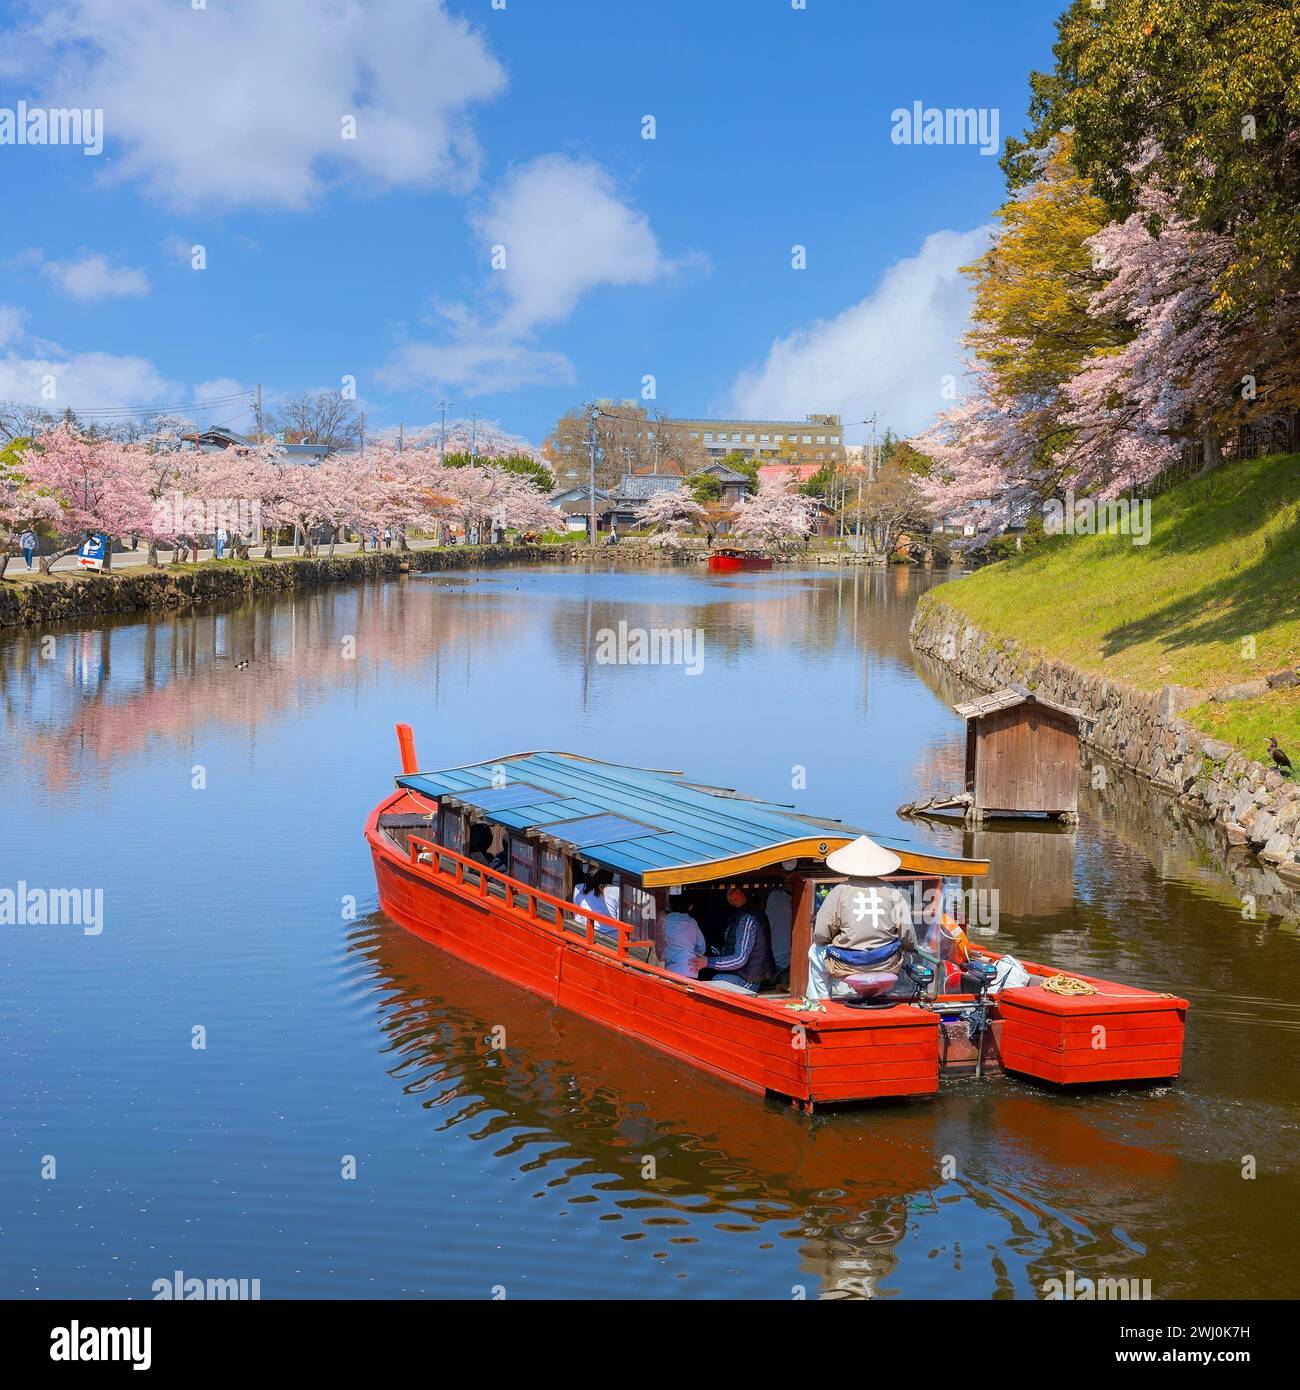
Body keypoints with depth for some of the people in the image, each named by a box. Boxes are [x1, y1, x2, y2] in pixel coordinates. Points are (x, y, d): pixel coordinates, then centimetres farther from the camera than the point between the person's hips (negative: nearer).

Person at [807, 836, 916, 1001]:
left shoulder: (839, 891, -6)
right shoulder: (892, 892, -2)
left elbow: (821, 935, -5)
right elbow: (907, 934, -3)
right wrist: (912, 948, 19)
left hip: (847, 968, -2)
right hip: (887, 966, 2)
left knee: (815, 951, 28)